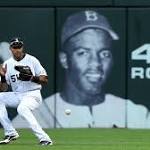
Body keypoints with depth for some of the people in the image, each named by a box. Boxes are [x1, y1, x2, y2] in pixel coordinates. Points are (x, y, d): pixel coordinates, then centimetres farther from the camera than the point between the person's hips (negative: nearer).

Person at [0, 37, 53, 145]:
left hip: (33, 95, -6)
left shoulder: (32, 60, -4)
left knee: (22, 108, -36)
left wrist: (31, 78, -22)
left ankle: (44, 138, -37)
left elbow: (45, 80, -5)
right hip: (17, 96, 6)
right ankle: (10, 133, -9)